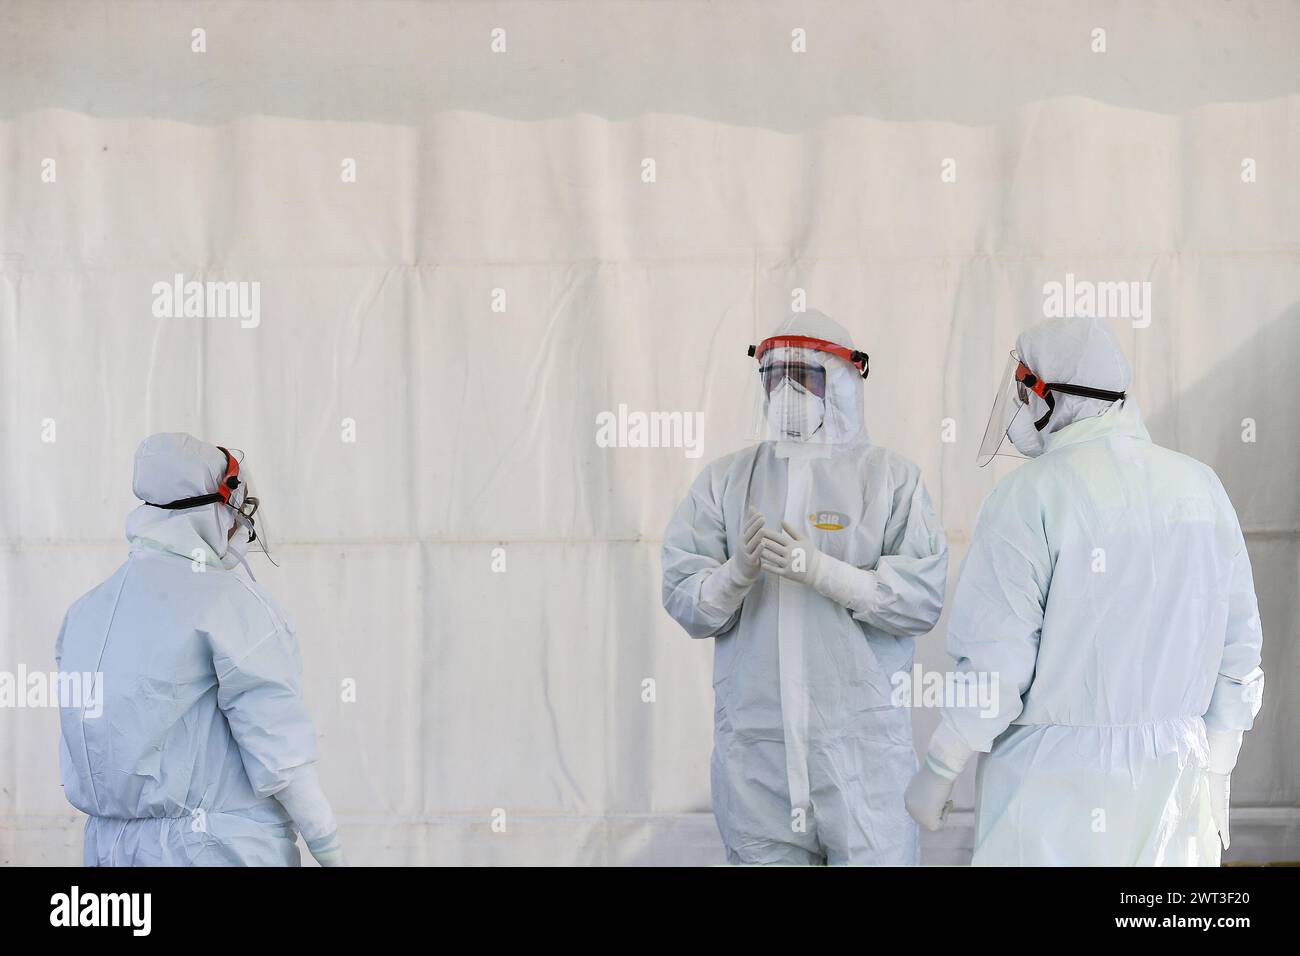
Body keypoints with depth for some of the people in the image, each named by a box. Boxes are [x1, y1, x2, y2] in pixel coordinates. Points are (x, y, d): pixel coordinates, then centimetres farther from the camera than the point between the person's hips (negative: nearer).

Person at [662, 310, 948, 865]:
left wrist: (822, 571, -18)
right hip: (754, 738, 2)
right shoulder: (725, 480, 10)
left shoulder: (889, 477, 2)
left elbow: (923, 597, -7)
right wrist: (739, 571, -16)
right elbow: (684, 601, 4)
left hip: (860, 739, -2)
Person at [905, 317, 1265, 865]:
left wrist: (938, 770, -1)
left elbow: (995, 661, -13)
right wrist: (1215, 772, 18)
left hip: (1054, 782, -5)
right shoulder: (1200, 486, 6)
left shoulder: (1030, 495, -11)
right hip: (1172, 769, 5)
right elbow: (1237, 645, 9)